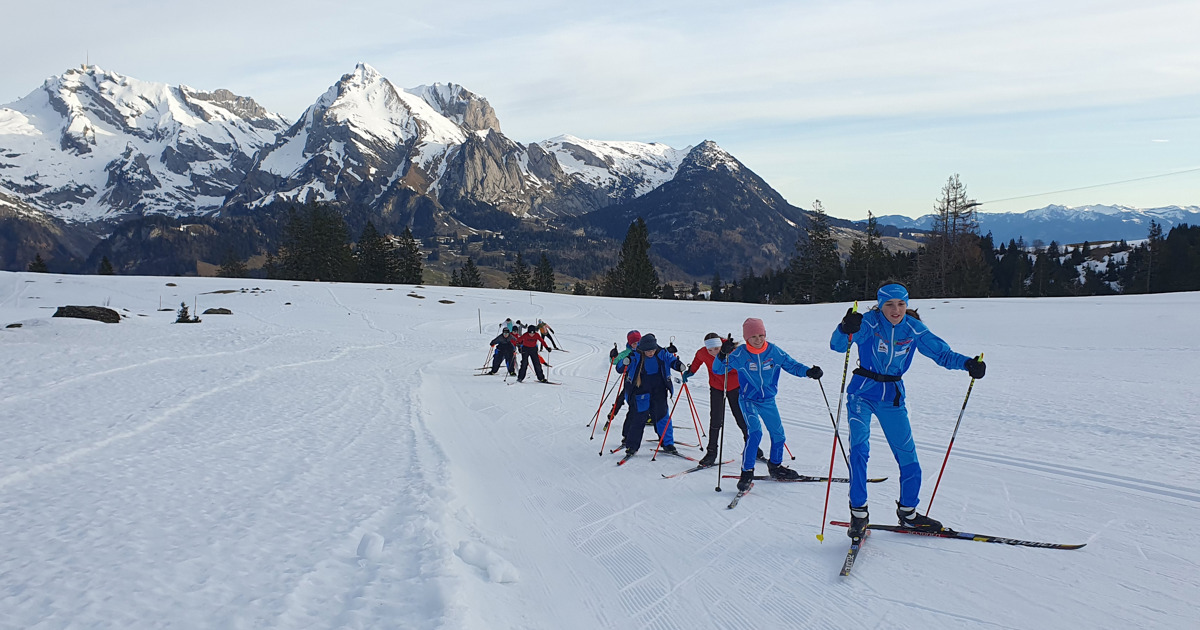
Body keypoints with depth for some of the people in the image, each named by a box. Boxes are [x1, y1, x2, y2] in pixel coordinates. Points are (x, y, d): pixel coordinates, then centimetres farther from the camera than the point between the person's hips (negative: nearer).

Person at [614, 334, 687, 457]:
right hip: (641, 392, -2)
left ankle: (667, 443, 14)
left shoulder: (662, 354, -4)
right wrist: (624, 363, -30)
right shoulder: (635, 356, -10)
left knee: (663, 416, 1)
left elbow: (672, 360, 10)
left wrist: (680, 365, -12)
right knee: (639, 417, -2)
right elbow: (620, 369, -8)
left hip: (659, 391, 2)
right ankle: (631, 446, 8)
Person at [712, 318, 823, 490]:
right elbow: (717, 369, -13)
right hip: (748, 400, -4)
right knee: (755, 432, -23)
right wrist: (723, 354, -32)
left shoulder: (774, 351, -9)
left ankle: (775, 466, 36)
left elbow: (792, 365, 1)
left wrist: (809, 371, -17)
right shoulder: (739, 354, -15)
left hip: (768, 401, 4)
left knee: (779, 435, 10)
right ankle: (747, 472, -12)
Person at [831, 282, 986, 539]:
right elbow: (837, 345, -29)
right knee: (859, 448, -18)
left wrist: (967, 363, -18)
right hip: (863, 393, -4)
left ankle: (908, 513, 25)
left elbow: (942, 352, 1)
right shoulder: (869, 322, -17)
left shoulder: (914, 328, -5)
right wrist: (846, 329, -52)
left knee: (908, 455, 6)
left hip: (893, 397, 4)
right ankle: (858, 513, -8)